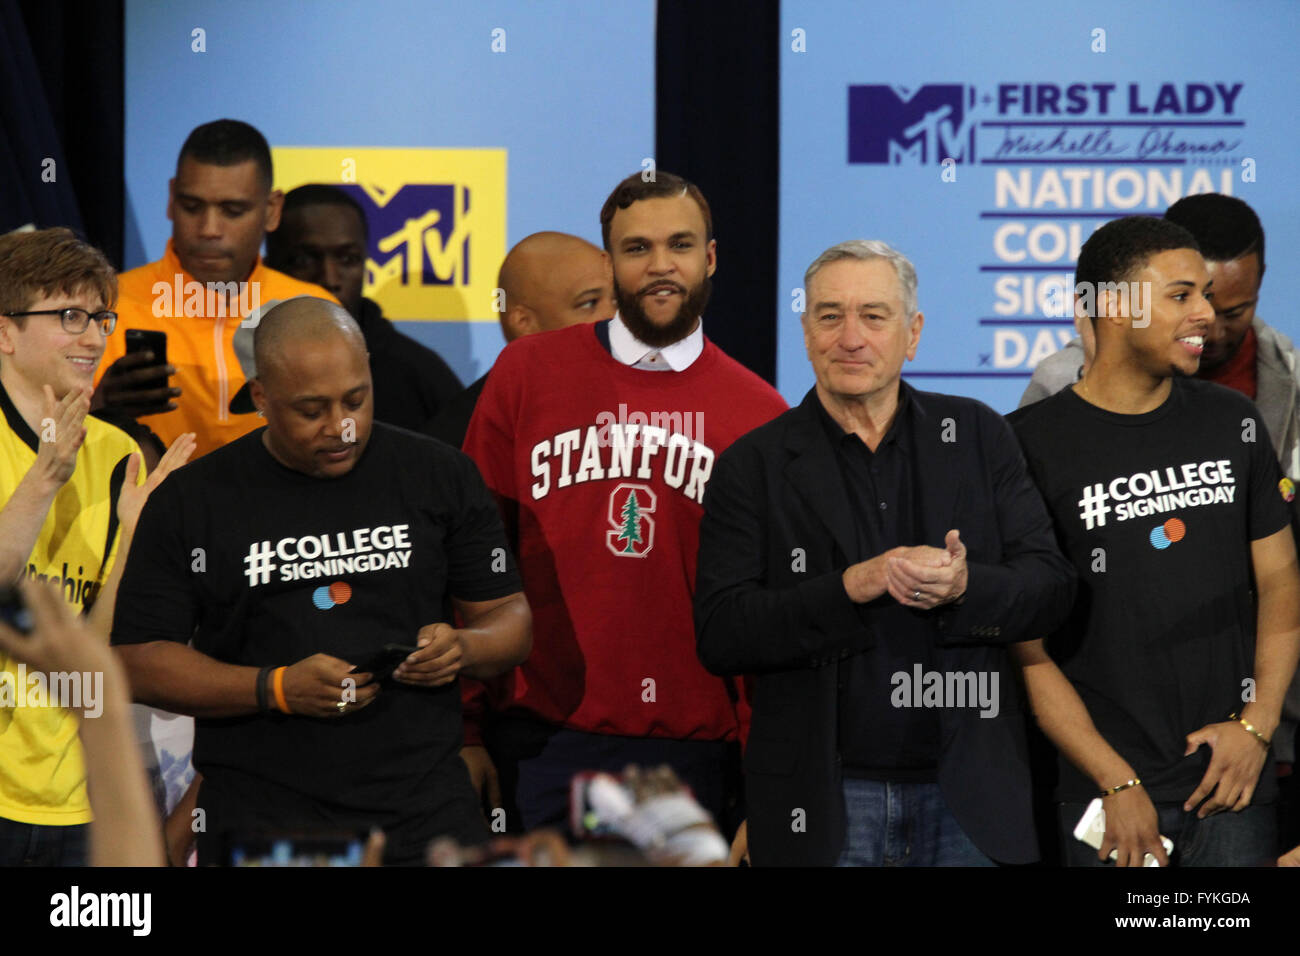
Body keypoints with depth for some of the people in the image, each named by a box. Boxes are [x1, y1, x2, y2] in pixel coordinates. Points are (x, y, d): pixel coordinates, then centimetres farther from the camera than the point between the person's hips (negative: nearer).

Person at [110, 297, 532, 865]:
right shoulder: (191, 502, 2)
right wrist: (276, 689, -14)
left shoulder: (441, 477, 7)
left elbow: (510, 618, 12)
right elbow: (138, 662, 0)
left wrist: (463, 648, -12)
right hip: (259, 817, -1)